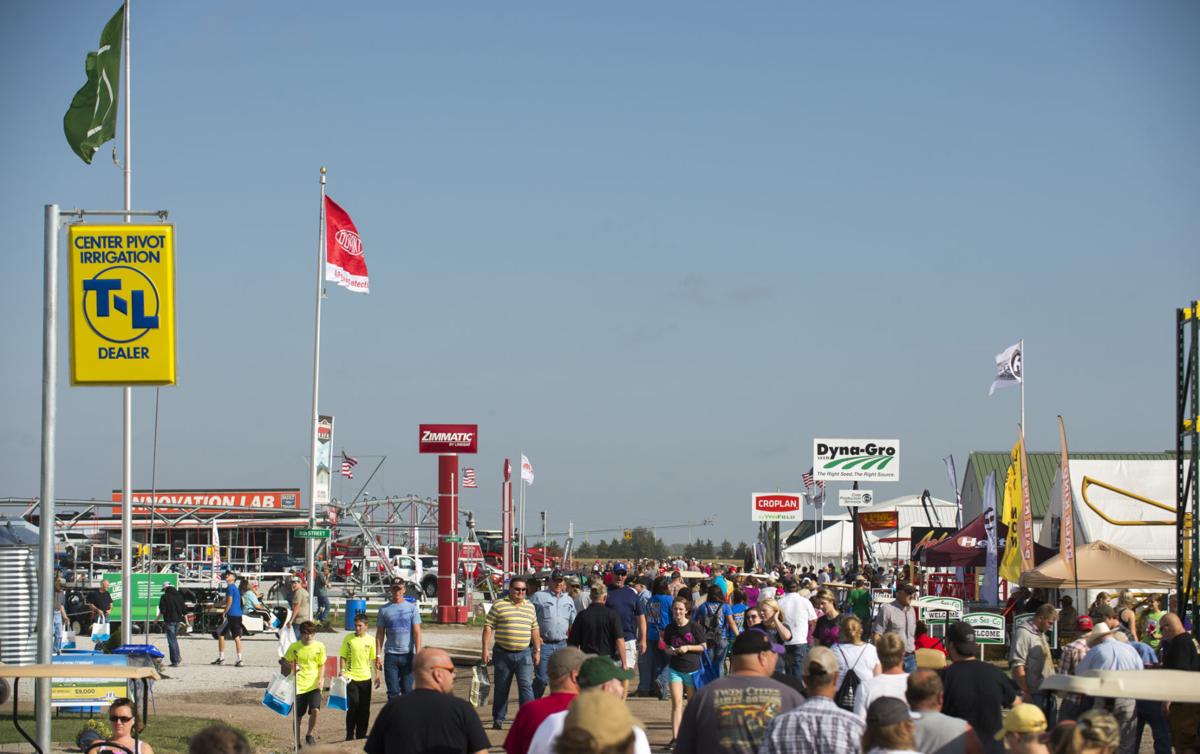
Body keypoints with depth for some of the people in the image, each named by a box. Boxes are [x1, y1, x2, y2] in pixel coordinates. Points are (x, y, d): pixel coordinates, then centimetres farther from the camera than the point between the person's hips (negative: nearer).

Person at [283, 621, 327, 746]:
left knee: (315, 709, -21)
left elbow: (322, 665, 8)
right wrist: (292, 667, -13)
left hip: (314, 685, 0)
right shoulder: (294, 647, -1)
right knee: (298, 716, 5)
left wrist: (320, 679, -8)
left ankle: (310, 734, 4)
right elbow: (286, 661, 8)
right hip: (298, 685, 0)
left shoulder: (319, 646, 1)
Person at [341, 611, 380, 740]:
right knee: (353, 705, -9)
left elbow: (374, 658, 9)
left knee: (364, 708, 5)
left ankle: (361, 734, 15)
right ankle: (350, 735, 1)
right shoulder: (348, 638, -1)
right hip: (351, 677, -2)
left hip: (366, 678, 2)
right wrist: (342, 671, -9)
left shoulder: (371, 640, 3)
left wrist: (377, 675, 7)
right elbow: (343, 656, 2)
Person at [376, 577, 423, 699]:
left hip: (408, 655, -1)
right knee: (393, 691, -1)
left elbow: (417, 633, 0)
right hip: (391, 655, 1)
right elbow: (380, 634, 7)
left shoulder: (412, 608, 4)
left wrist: (418, 654, -9)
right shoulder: (384, 610, 6)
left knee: (407, 689, 2)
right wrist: (378, 655, -1)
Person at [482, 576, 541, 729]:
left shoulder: (530, 607, 12)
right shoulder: (498, 605, 0)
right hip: (503, 653, -2)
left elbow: (534, 630, 18)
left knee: (526, 685, -9)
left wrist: (537, 650, 13)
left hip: (524, 653, 2)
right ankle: (498, 719, 19)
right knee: (501, 688, 8)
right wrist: (486, 649, -9)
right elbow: (488, 627, -3)